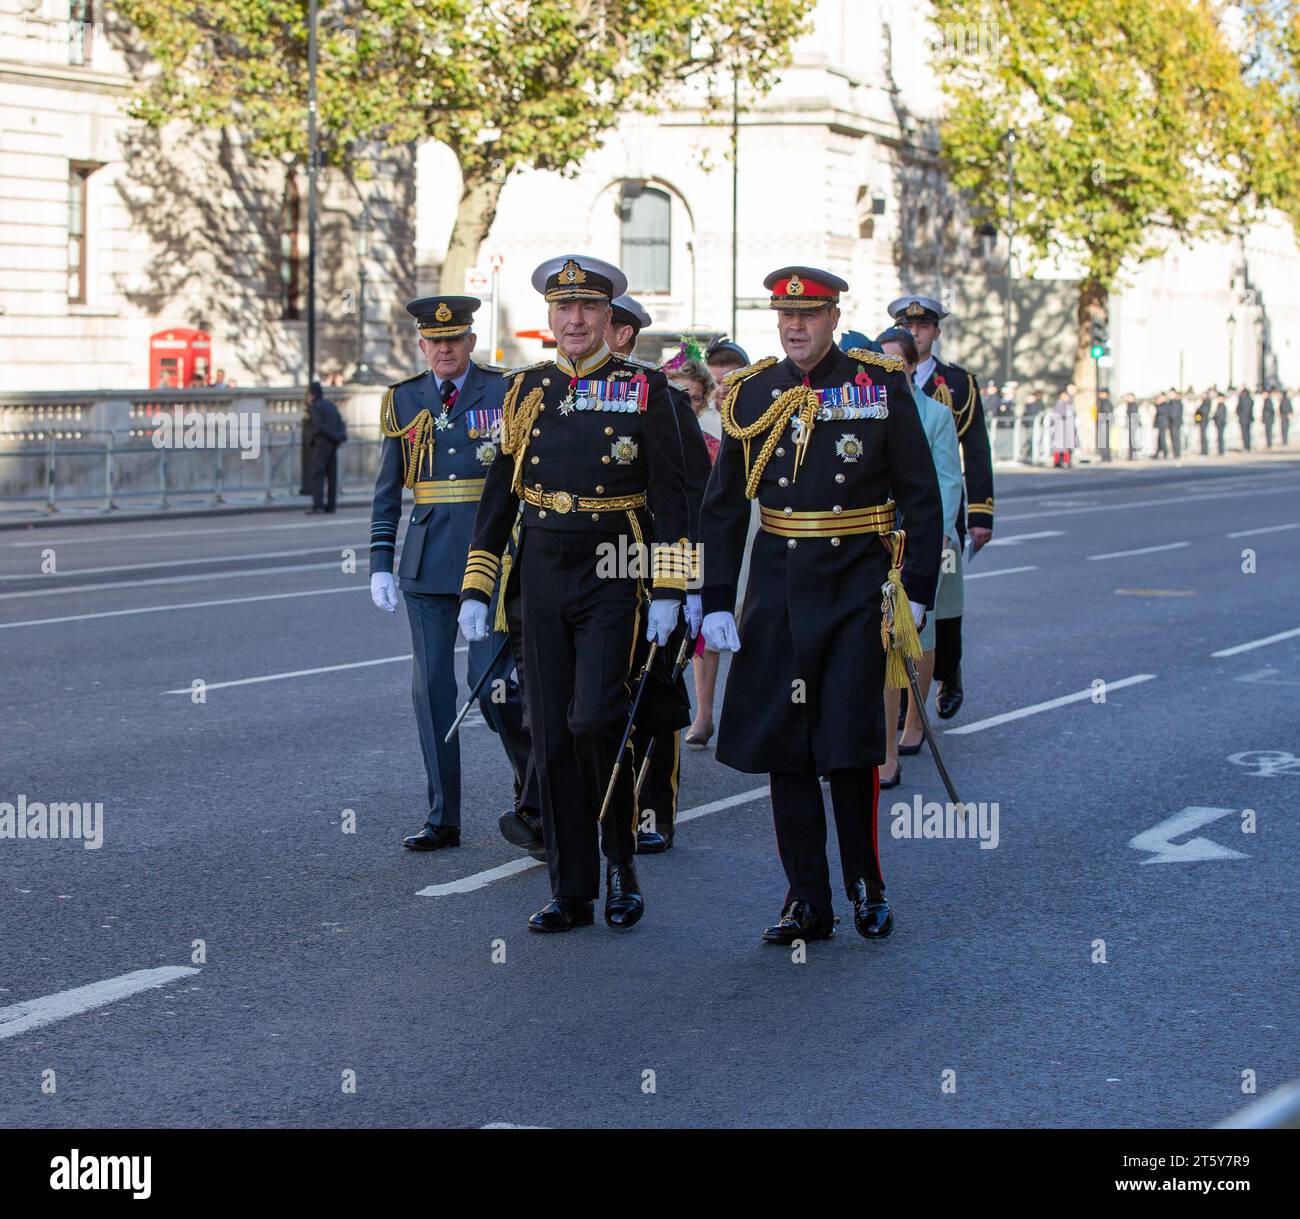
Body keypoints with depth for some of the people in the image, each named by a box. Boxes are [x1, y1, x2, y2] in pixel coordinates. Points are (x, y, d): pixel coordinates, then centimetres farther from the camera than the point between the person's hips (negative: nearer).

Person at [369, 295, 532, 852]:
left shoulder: (505, 393, 1)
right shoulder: (403, 400, 9)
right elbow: (387, 492, 11)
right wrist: (380, 564, 4)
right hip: (427, 565, 3)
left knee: (492, 682, -7)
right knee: (431, 686, 3)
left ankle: (533, 784, 20)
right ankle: (443, 818, 11)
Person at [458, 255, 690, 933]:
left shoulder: (645, 388, -1)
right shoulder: (526, 390, 10)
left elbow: (669, 495, -4)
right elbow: (498, 495, 12)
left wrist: (668, 591, -11)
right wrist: (475, 589, 7)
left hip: (613, 577, -4)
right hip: (541, 577, 4)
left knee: (594, 720, -16)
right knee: (551, 737, 5)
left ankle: (622, 860, 7)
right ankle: (571, 892, 13)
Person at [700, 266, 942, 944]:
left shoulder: (881, 385, -1)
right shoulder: (751, 394, 5)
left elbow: (921, 498, 1)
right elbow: (722, 508, 8)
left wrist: (916, 591, -5)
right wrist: (716, 602, 2)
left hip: (858, 588, -3)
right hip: (778, 589, 3)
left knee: (850, 746, -5)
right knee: (782, 746, 3)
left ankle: (867, 887, 14)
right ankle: (807, 901, 12)